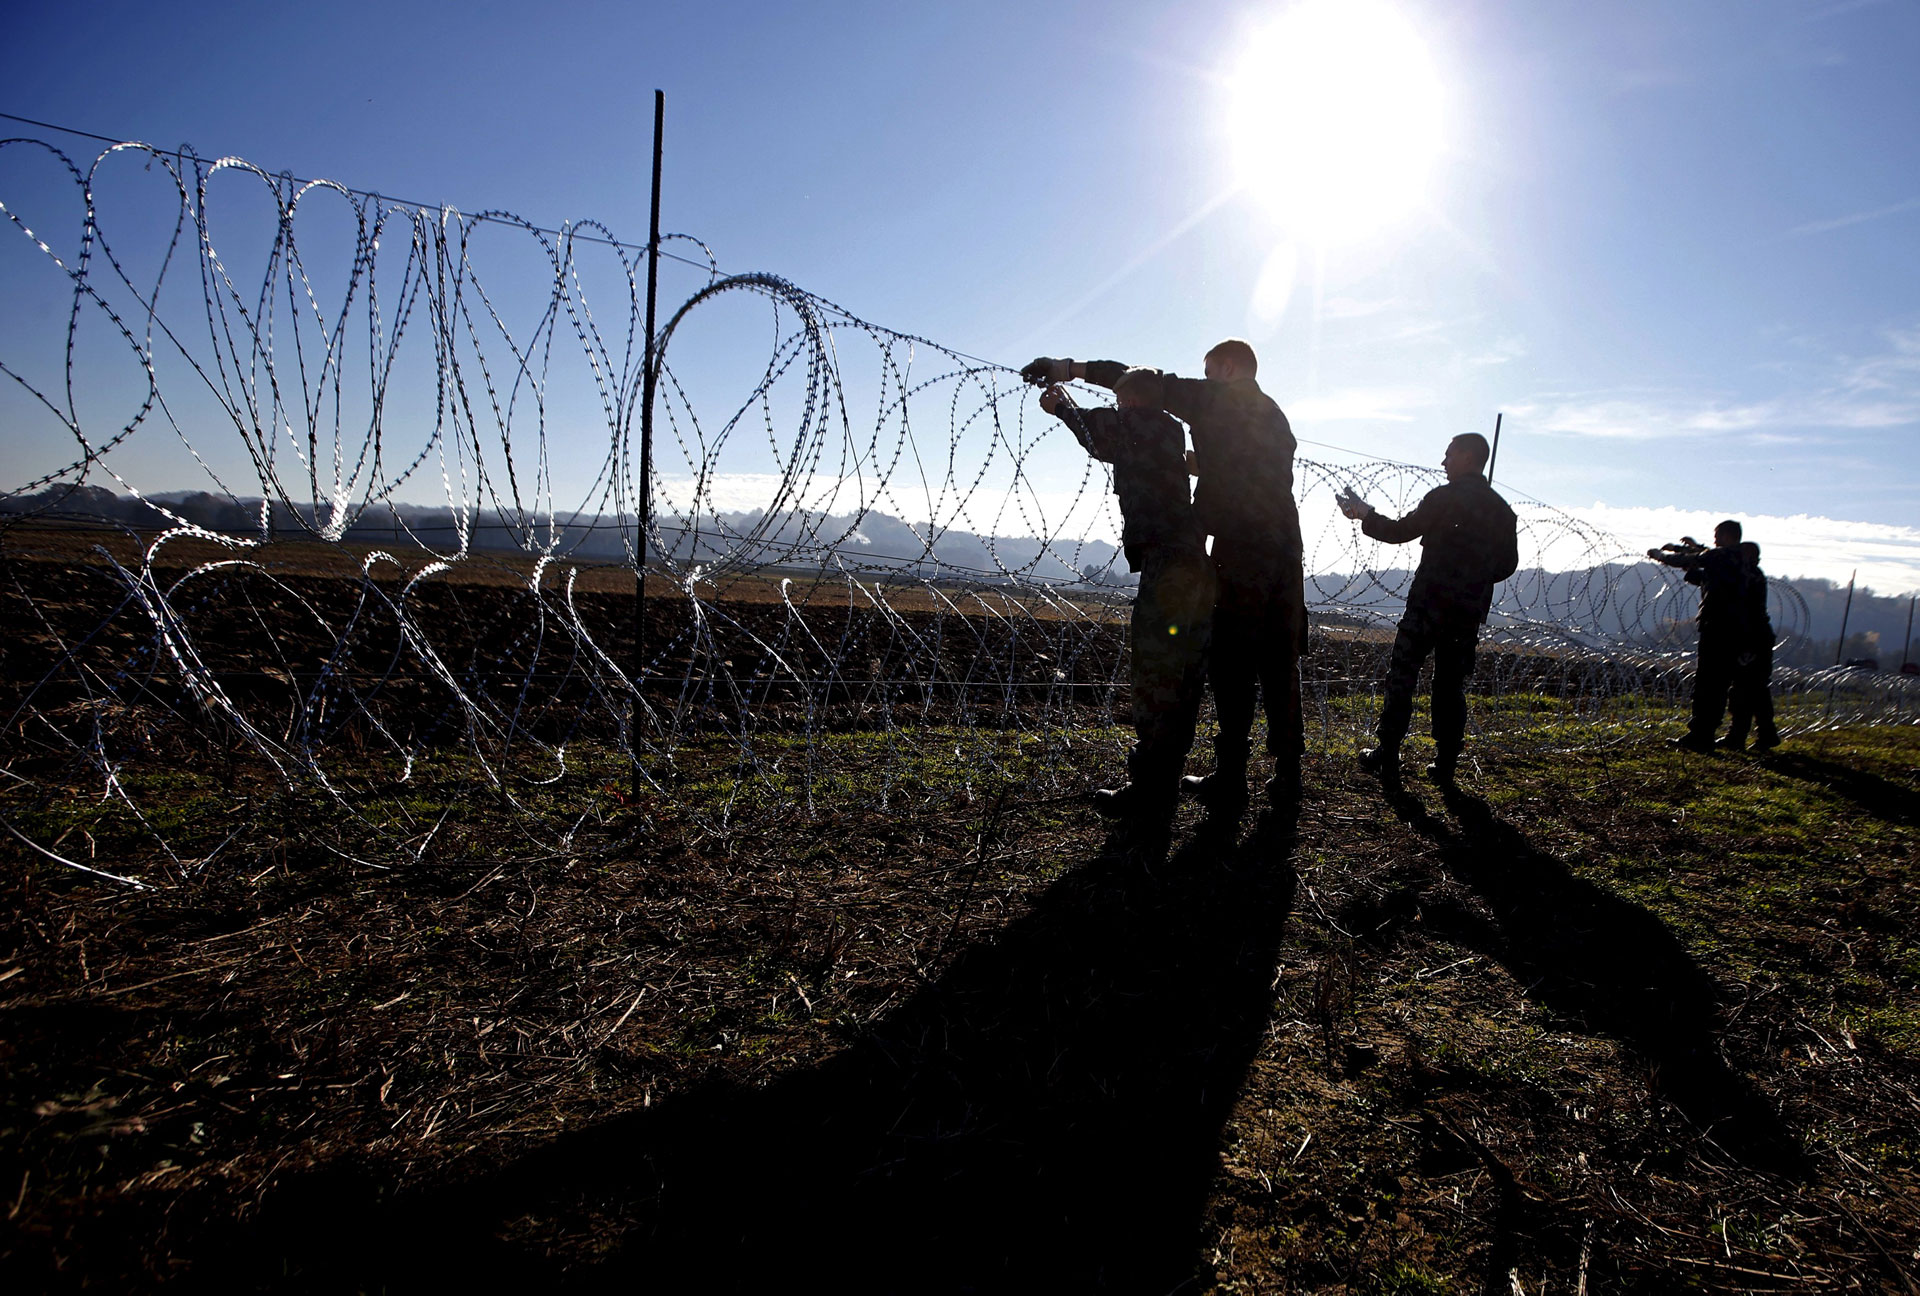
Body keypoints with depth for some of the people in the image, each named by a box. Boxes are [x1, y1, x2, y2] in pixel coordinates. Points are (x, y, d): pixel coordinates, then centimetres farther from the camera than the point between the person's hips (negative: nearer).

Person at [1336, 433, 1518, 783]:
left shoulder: (1444, 498, -8)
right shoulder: (1502, 510, 9)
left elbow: (1400, 532, -4)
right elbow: (1508, 564, 11)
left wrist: (1365, 514, 8)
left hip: (1429, 603, -5)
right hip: (1471, 611, 5)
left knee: (1402, 678, 2)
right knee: (1451, 687, 11)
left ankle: (1387, 757, 4)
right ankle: (1445, 765, 10)